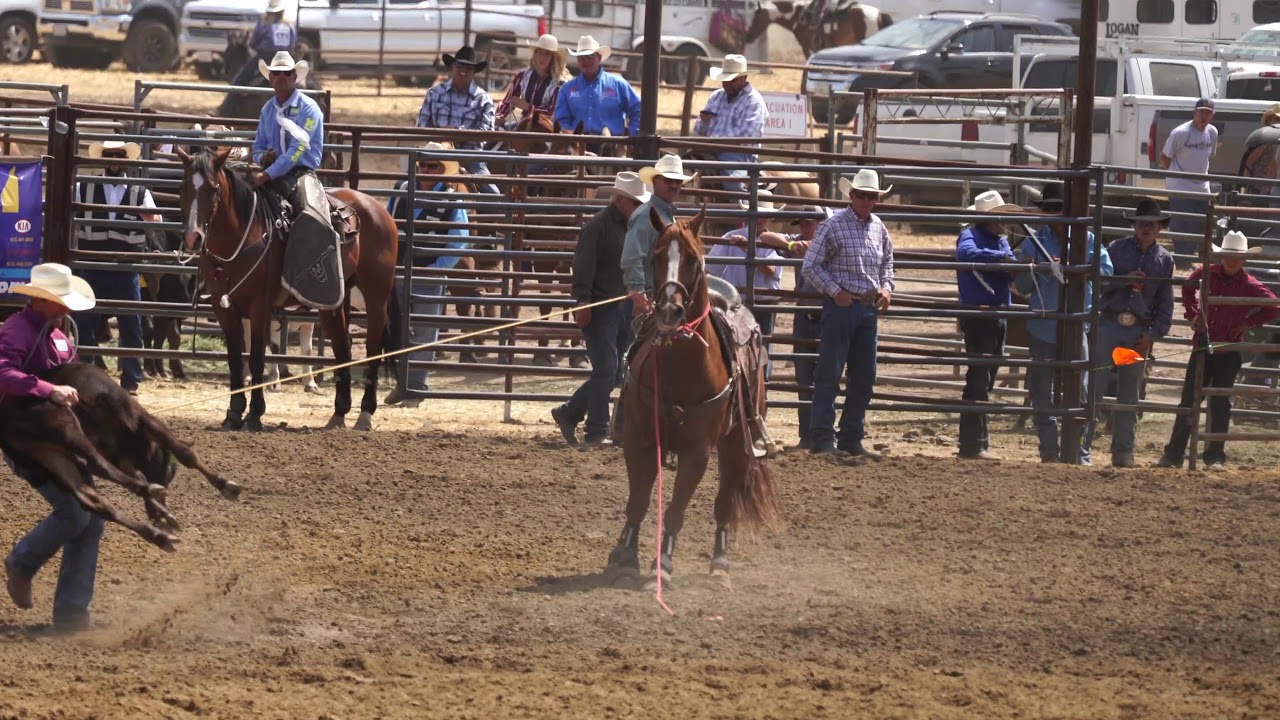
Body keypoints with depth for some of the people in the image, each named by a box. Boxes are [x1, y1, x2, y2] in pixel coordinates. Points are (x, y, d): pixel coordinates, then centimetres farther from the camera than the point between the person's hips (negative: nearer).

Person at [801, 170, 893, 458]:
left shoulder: (879, 227, 9)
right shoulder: (834, 226, -9)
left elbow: (887, 261, 23)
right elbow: (810, 266, -10)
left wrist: (886, 287, 6)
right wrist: (835, 291, -15)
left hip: (869, 307, 7)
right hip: (841, 305, -7)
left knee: (864, 376, 9)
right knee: (829, 374, -5)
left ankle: (851, 439, 16)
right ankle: (822, 438, -4)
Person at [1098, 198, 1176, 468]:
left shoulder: (1165, 260, 8)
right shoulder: (1117, 249, 3)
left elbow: (1166, 303, 8)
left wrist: (1154, 334, -3)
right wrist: (1125, 280, -16)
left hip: (1139, 331, 2)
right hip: (1109, 324, -2)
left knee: (1129, 394, 6)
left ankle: (1123, 451, 10)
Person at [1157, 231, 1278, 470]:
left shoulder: (1250, 286, -9)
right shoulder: (1206, 274, -1)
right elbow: (1188, 288, 20)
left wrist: (1249, 323, -6)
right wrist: (1192, 314, 9)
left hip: (1228, 353, -3)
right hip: (1203, 347, 3)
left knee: (1220, 405, 2)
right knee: (1188, 400, 4)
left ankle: (1215, 456, 11)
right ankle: (1173, 454, 8)